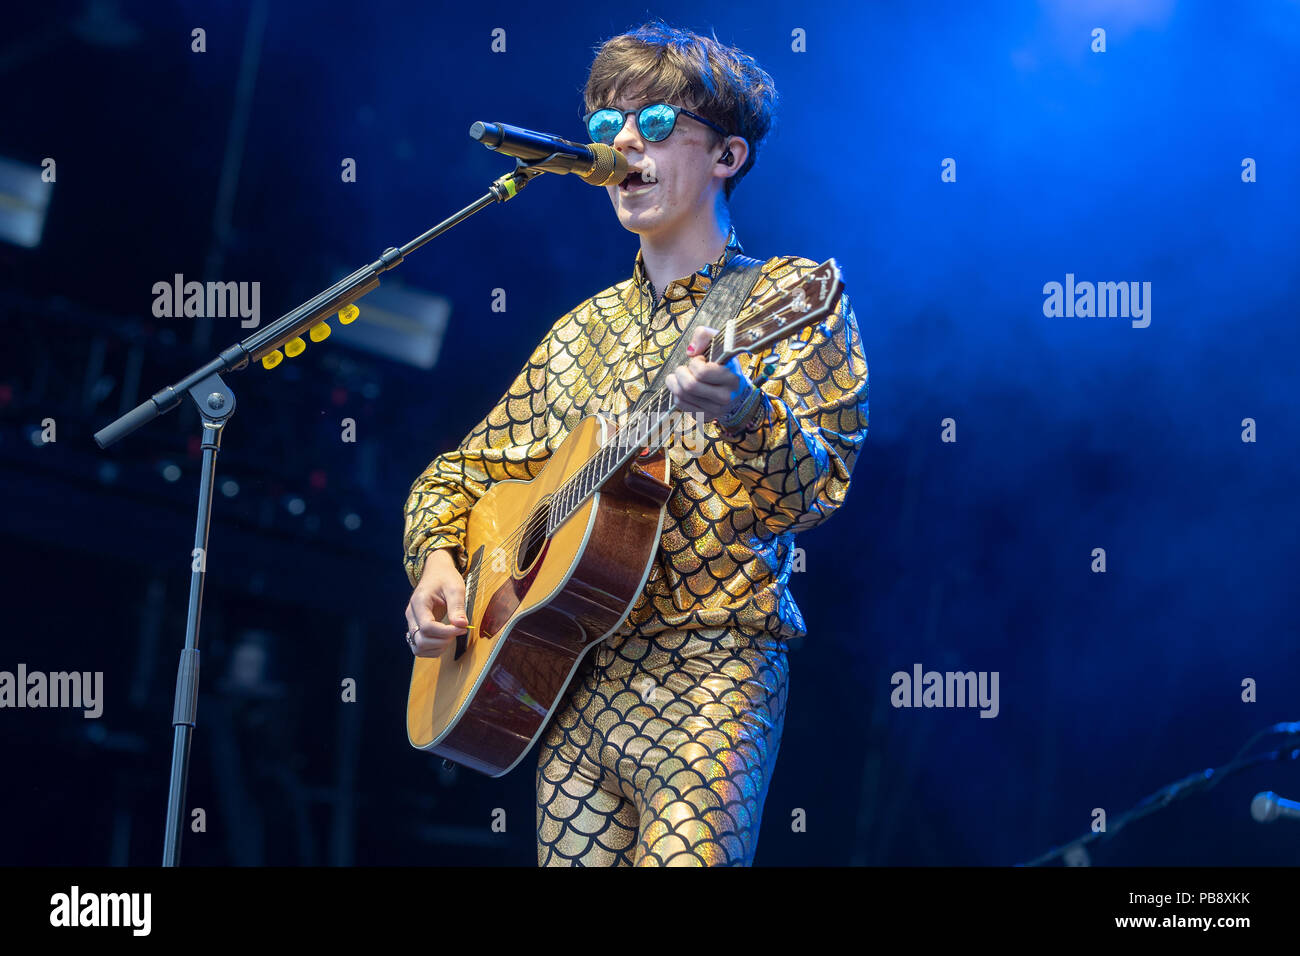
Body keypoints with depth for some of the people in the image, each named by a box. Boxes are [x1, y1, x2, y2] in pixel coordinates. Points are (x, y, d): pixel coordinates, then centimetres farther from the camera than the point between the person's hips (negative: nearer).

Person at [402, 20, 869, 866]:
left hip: (707, 669, -6)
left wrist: (742, 415, -34)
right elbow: (464, 471, 23)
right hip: (573, 678, 6)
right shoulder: (583, 332, 17)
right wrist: (436, 560, 2)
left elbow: (814, 490, -14)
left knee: (686, 853, -21)